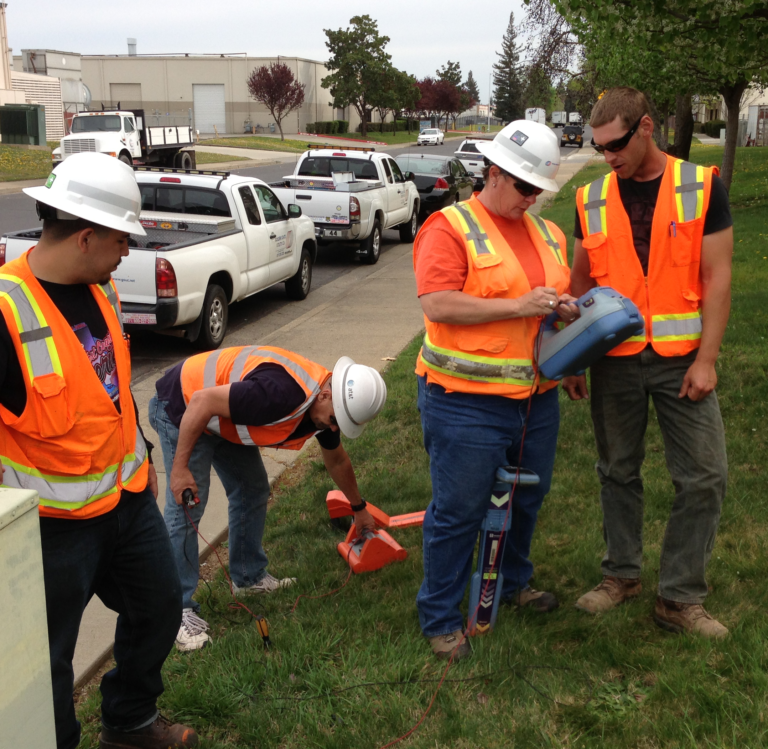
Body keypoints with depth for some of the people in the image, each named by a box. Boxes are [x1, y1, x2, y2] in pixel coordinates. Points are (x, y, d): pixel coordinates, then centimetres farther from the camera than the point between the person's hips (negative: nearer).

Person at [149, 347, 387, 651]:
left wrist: (359, 507, 28)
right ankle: (178, 609, -4)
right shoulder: (280, 395, -37)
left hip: (225, 417, 9)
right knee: (185, 508, -11)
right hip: (184, 407, -9)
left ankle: (249, 577, 27)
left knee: (253, 492, 11)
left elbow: (337, 461, 15)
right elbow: (202, 401, -32)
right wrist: (179, 468, -26)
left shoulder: (326, 406, -6)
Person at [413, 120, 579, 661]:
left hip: (536, 399, 7)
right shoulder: (451, 228, -10)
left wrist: (564, 308, 0)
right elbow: (437, 304, -21)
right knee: (458, 512, 2)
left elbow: (562, 291, 25)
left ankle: (514, 582, 45)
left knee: (527, 499, 21)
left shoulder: (547, 232, 13)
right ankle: (441, 619, 17)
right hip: (468, 402, -7)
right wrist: (517, 306, -22)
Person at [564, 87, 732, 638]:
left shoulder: (702, 188, -4)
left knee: (704, 478, 0)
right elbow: (582, 281, 9)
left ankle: (680, 598, 14)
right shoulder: (592, 200, 3)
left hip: (681, 360, -2)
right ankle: (622, 575, 29)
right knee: (618, 472, 12)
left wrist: (706, 359, -11)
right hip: (614, 362, 2)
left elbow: (717, 277, -5)